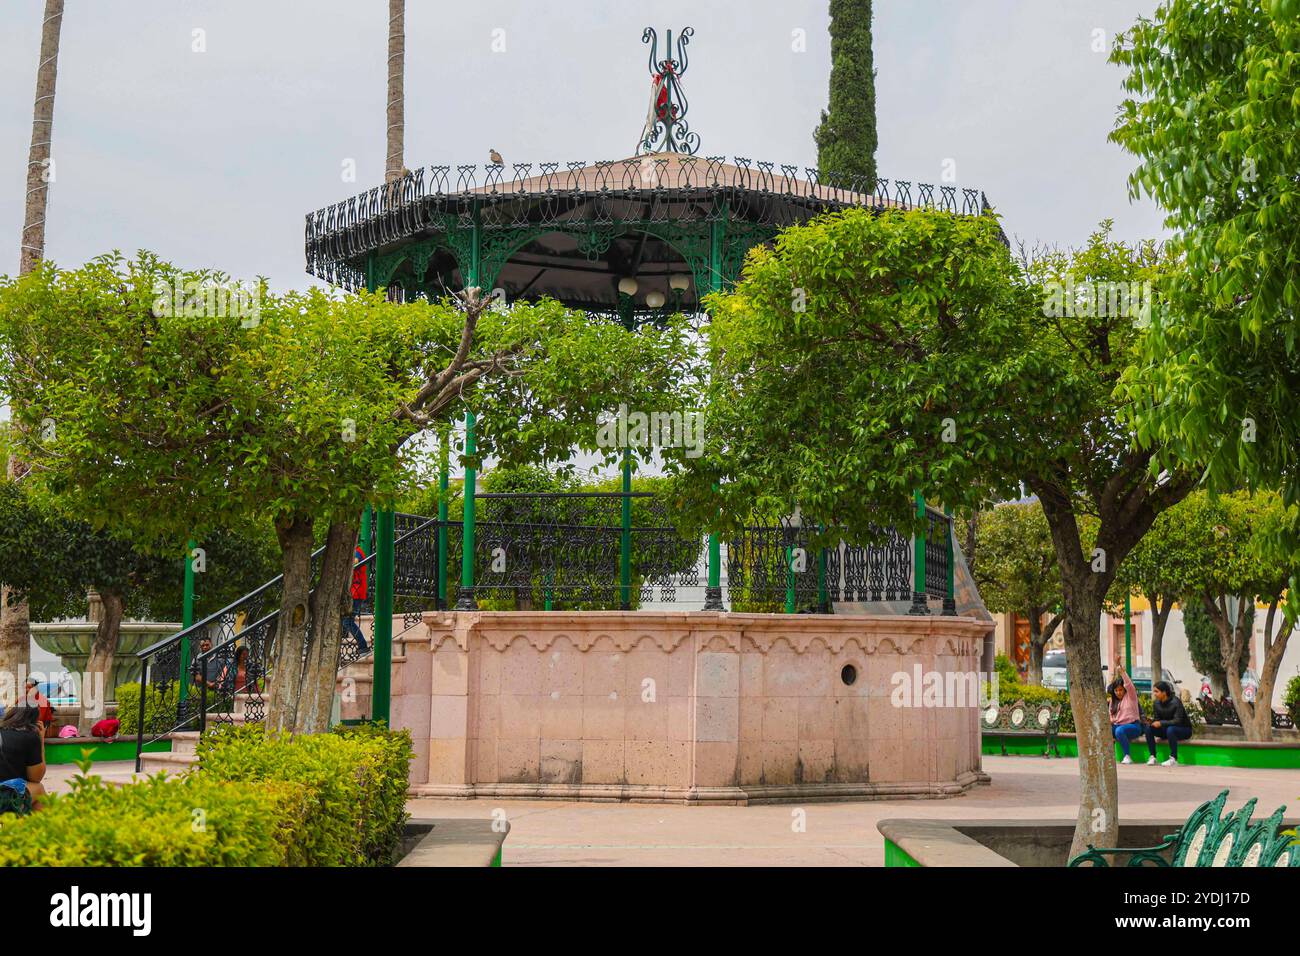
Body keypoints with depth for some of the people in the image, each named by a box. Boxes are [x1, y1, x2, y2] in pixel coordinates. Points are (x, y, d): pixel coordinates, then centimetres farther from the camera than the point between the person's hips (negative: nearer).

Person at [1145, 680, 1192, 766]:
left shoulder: (1175, 702, -22)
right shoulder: (1156, 703, -3)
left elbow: (1177, 721, -28)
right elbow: (1157, 719, 3)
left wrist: (1161, 723, -32)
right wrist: (1151, 721, -20)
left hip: (1184, 730, -6)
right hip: (1166, 729, 7)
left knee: (1170, 729, -38)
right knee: (1149, 727, -16)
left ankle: (1173, 759, -30)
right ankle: (1152, 756, -12)